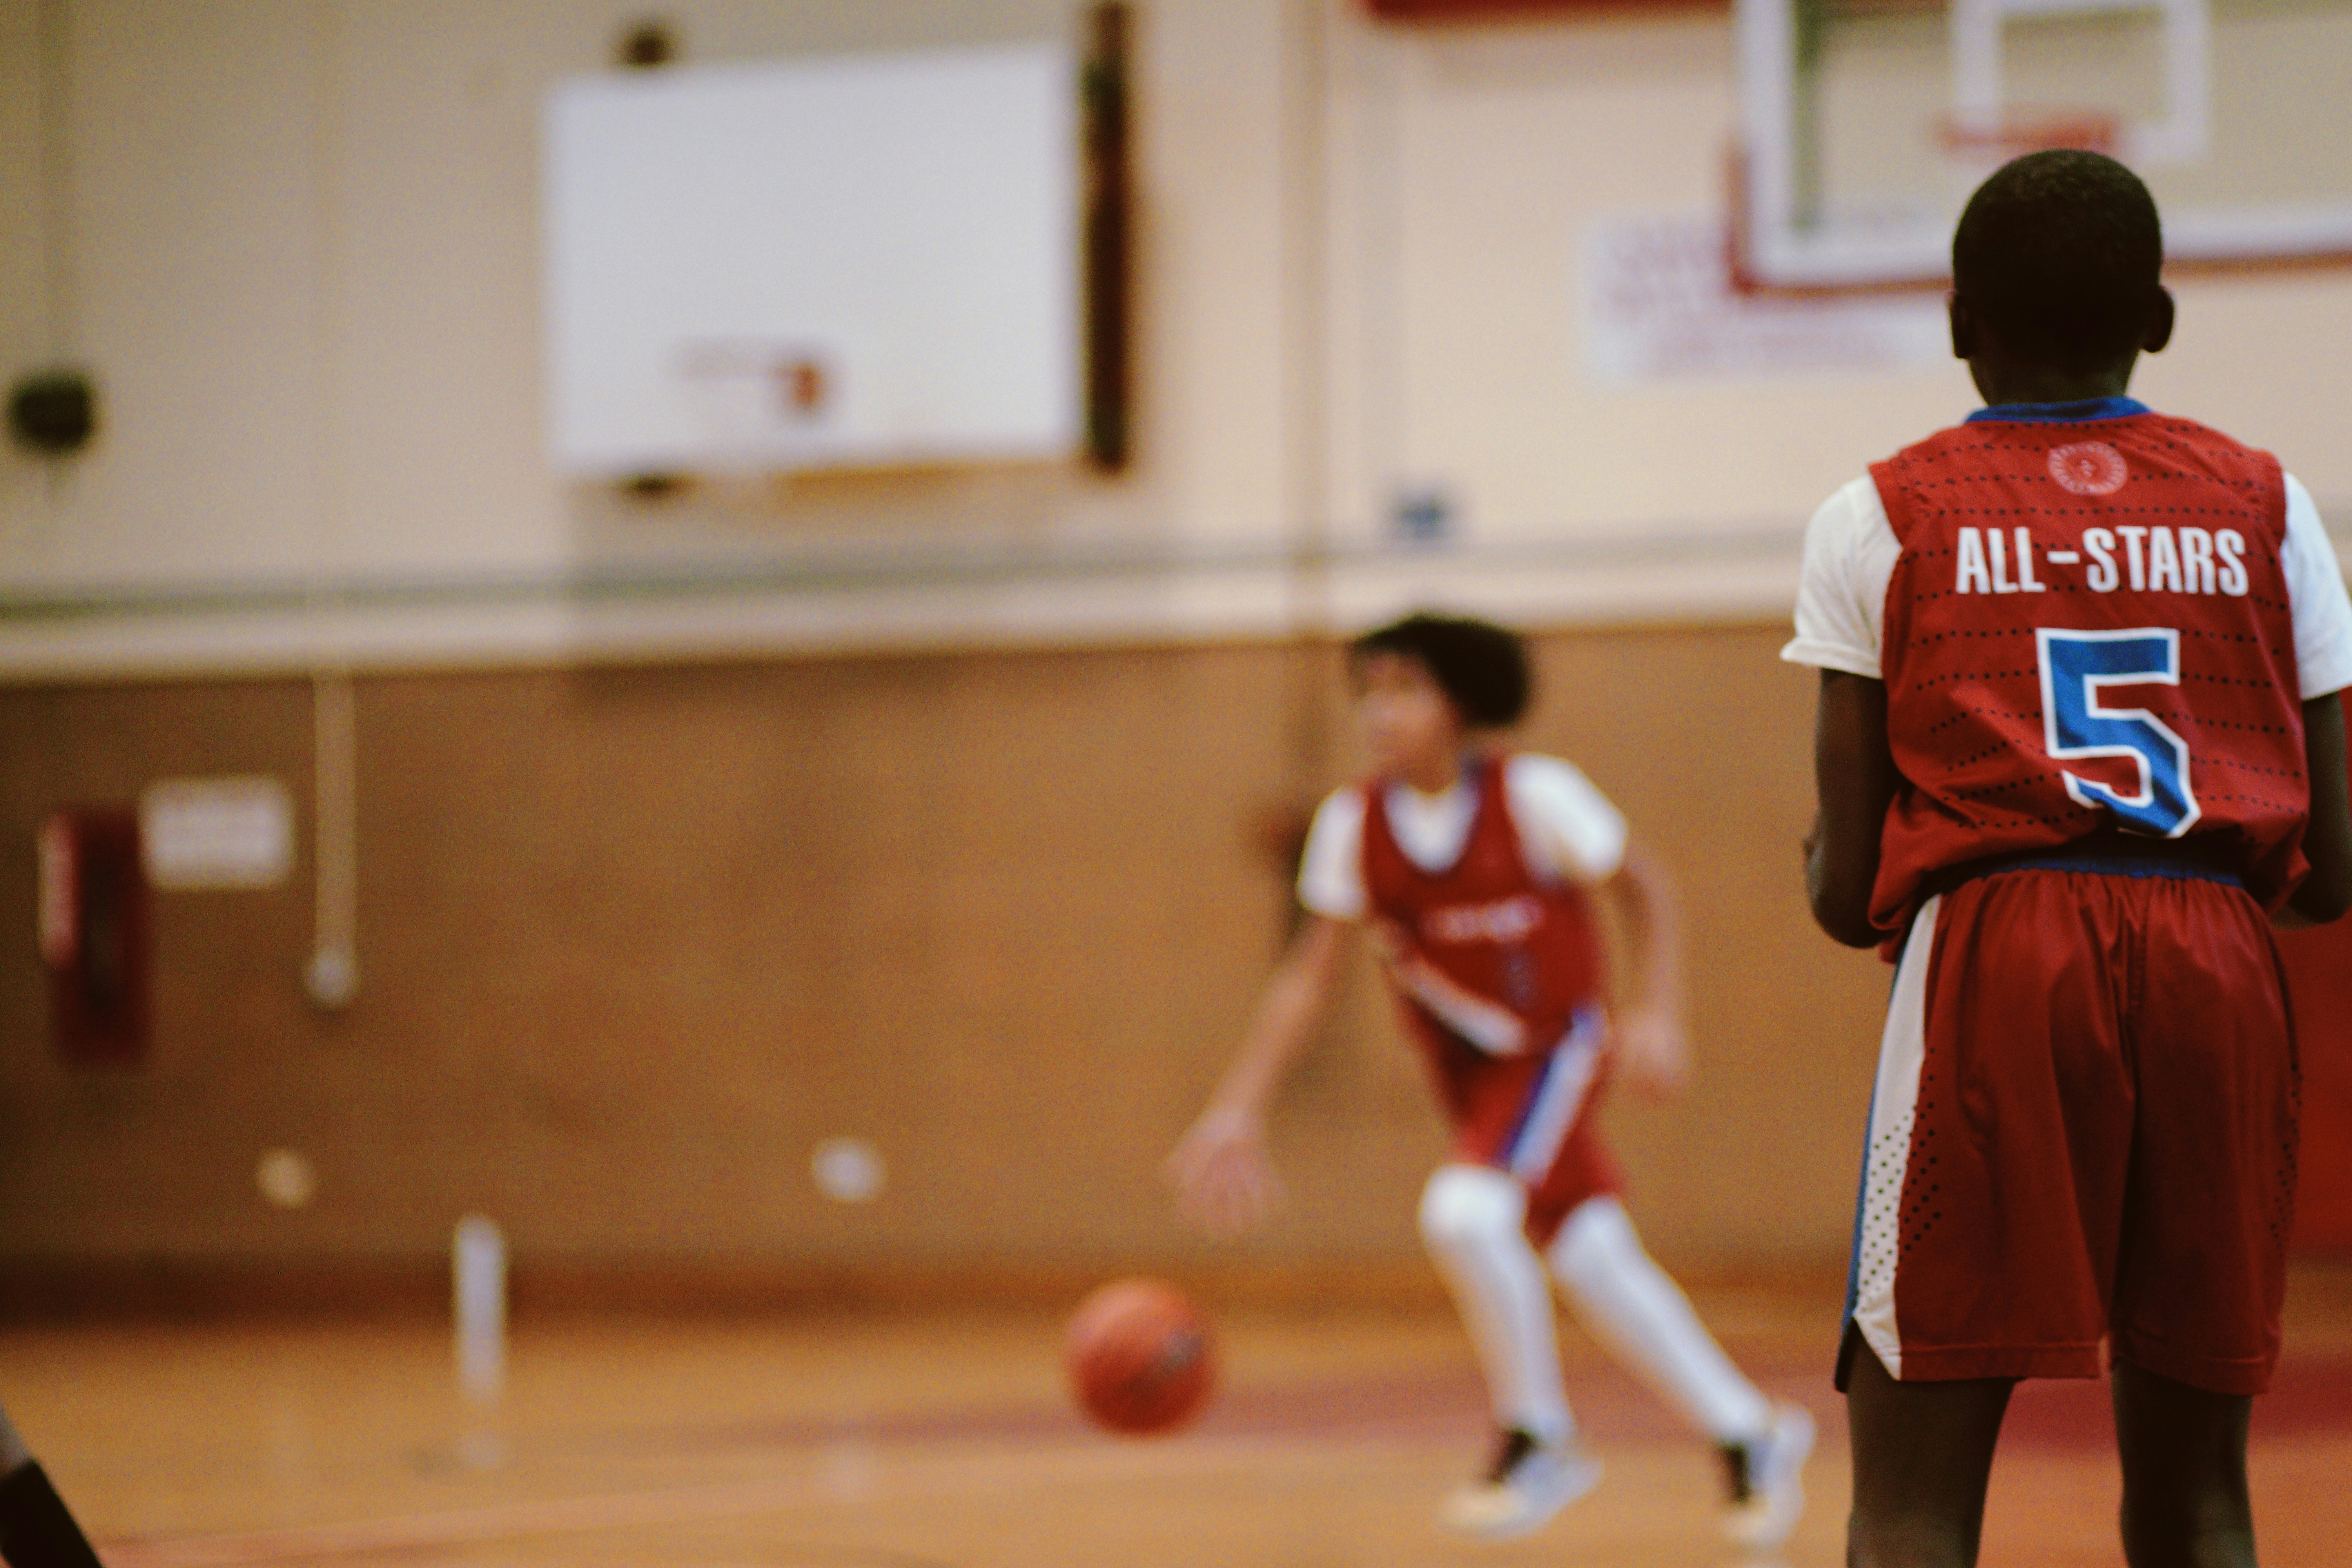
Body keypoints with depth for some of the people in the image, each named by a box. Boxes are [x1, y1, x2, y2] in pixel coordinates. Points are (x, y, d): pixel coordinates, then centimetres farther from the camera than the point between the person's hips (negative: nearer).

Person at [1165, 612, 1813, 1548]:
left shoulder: (1534, 795, -19)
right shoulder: (1353, 824, -8)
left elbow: (1641, 889, -7)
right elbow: (1311, 973, -1)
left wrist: (1658, 1014, -20)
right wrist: (1238, 1109, -6)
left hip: (1556, 1050, -5)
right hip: (1466, 1072, 5)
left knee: (1464, 1211, -26)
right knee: (1592, 1265, 7)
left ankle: (1536, 1442, -8)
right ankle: (1748, 1436, 24)